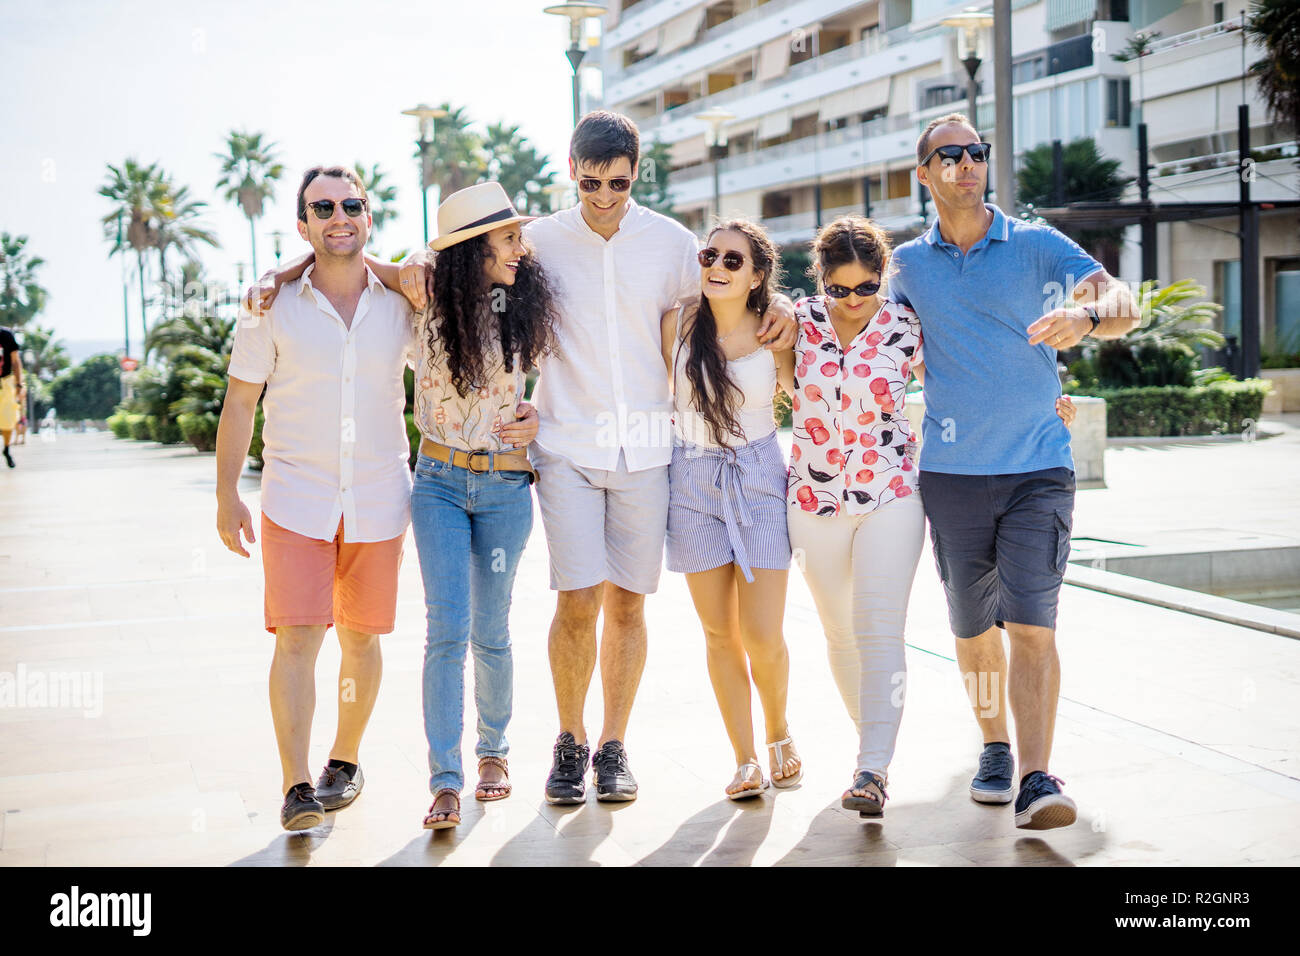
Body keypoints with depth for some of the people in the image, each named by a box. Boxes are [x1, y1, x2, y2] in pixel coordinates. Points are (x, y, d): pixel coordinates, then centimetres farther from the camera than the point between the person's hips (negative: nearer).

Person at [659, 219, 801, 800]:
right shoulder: (678, 324, -2)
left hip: (759, 478, -1)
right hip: (693, 482, 2)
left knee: (762, 635, -5)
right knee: (720, 633, 4)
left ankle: (778, 734, 24)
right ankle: (744, 759, 16)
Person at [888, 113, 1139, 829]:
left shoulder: (1036, 246, 2)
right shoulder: (909, 264, 9)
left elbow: (1121, 303, -11)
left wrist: (1086, 317, -34)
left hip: (1038, 469, -2)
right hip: (951, 472, 3)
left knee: (1031, 624, -13)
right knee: (972, 628, 11)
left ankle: (1037, 782, -14)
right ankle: (994, 747, 32)